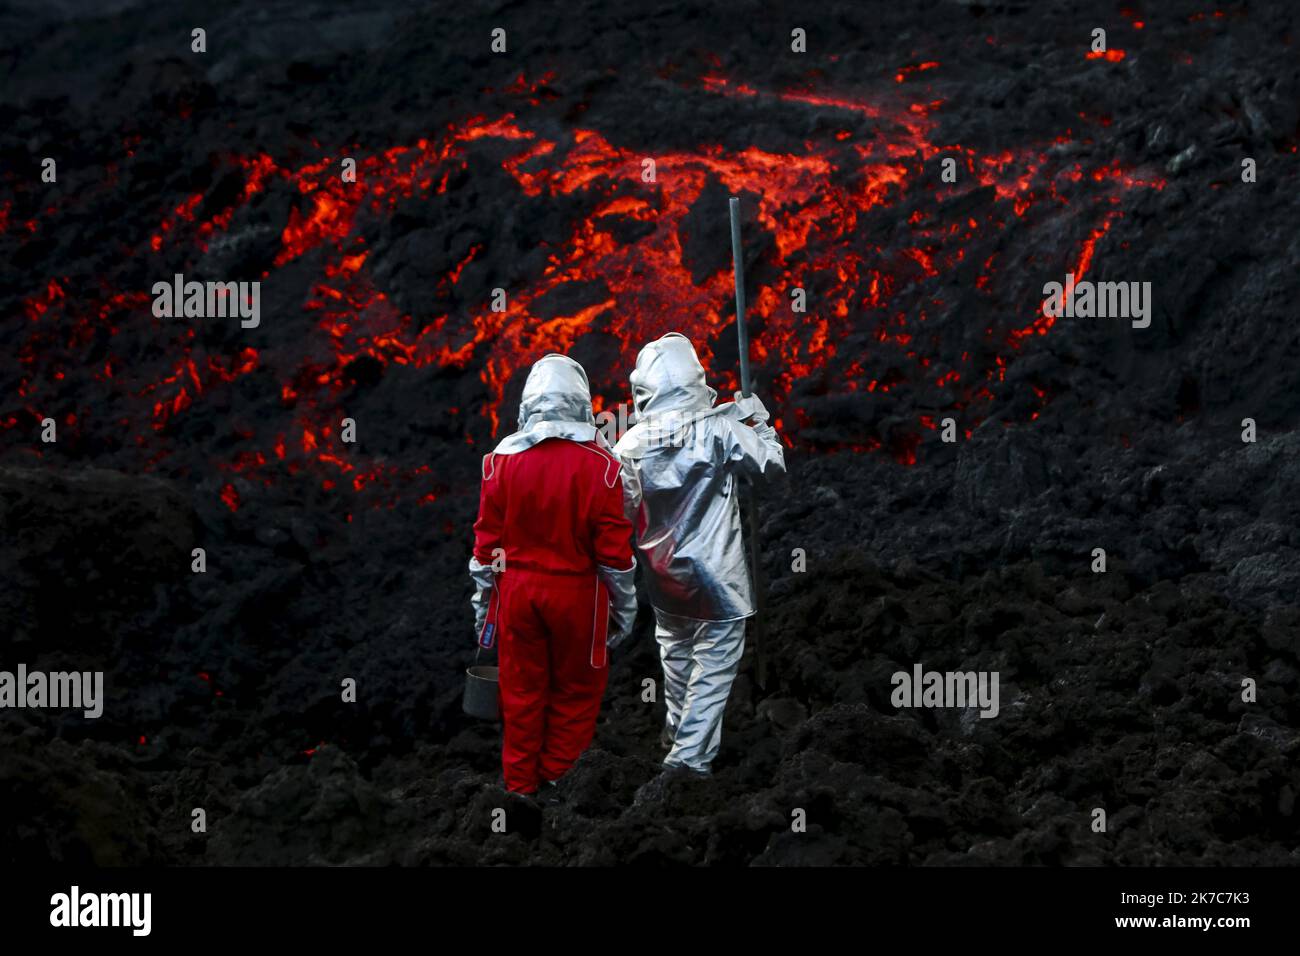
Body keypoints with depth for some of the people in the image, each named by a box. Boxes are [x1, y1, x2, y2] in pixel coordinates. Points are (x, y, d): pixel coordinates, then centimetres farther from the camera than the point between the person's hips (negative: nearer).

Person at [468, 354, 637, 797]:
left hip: (517, 590, 2)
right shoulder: (600, 464, -12)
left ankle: (519, 784, 20)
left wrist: (483, 602, 9)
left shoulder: (502, 459, -6)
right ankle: (560, 781, 18)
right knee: (575, 693, 12)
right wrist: (624, 606, 3)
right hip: (577, 594, -2)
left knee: (521, 694, 12)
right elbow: (614, 549, -9)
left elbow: (486, 542, 0)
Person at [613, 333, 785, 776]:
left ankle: (678, 730, 43)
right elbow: (772, 462, -6)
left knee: (676, 654, 25)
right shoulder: (719, 429, -17)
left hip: (663, 574, 5)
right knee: (714, 666, 0)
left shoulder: (631, 444, -6)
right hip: (714, 575, -5)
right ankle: (690, 754, -6)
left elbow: (625, 512, 4)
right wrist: (759, 421, 10)